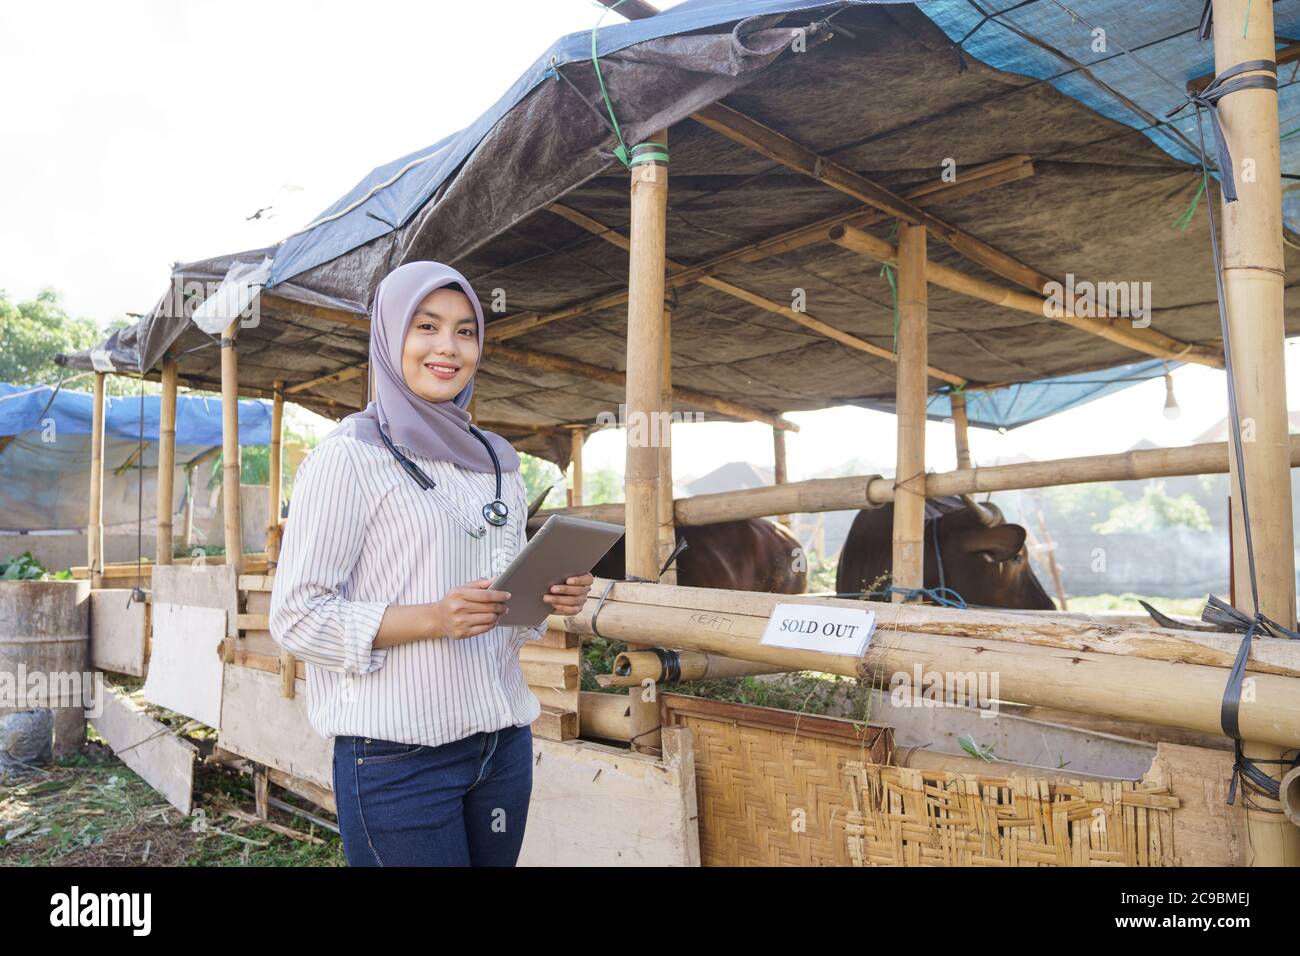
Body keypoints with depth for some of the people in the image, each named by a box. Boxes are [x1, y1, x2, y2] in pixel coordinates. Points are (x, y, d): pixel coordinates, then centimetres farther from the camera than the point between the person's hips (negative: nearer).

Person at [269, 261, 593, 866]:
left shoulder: (497, 462, 11)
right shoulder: (348, 456, -8)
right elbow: (295, 618, -12)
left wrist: (552, 598, -3)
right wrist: (432, 619, -23)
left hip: (503, 740, 6)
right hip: (399, 759, -6)